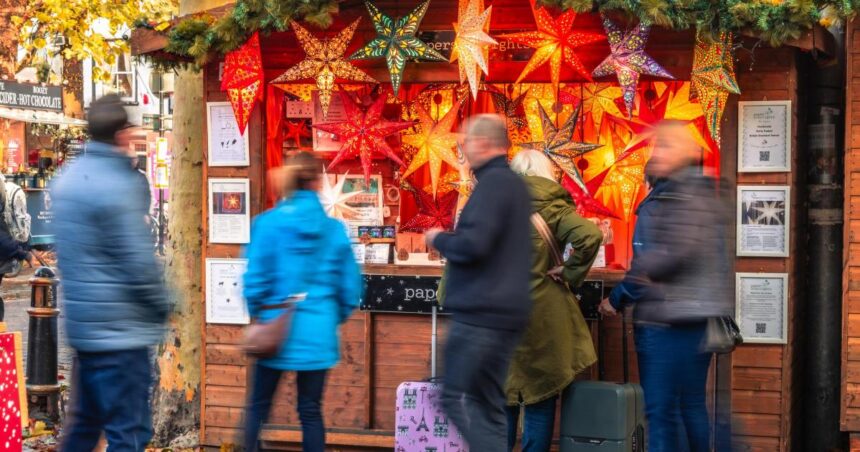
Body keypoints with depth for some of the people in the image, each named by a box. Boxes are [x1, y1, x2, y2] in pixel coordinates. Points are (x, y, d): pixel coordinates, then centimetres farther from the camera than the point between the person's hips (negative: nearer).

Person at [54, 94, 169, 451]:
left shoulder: (68, 178, 10)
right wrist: (161, 308, -4)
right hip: (120, 329, -9)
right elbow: (138, 261, -20)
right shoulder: (116, 186, -18)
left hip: (83, 324, 9)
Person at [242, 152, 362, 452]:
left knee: (258, 405, 12)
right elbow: (350, 285, 3)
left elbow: (255, 278, -8)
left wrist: (257, 315, 9)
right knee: (311, 410, 8)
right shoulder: (334, 229, -1)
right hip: (318, 334, 1)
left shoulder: (267, 223, -8)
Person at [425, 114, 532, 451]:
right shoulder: (515, 183, 18)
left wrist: (439, 239, -5)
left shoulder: (493, 182, -13)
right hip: (506, 310, 10)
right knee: (487, 402, 12)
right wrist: (451, 240, 17)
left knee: (457, 398, -7)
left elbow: (473, 244, -23)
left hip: (480, 312, -10)